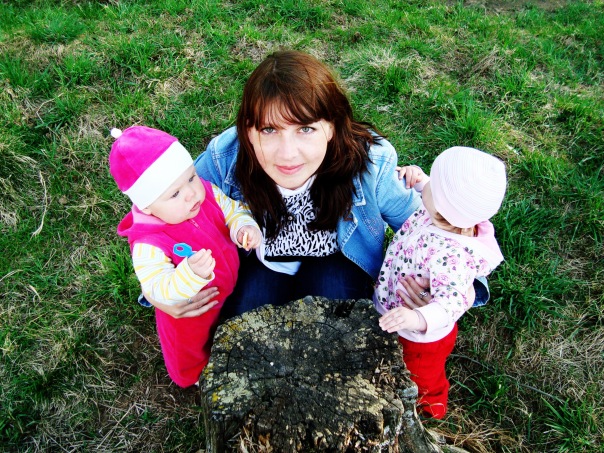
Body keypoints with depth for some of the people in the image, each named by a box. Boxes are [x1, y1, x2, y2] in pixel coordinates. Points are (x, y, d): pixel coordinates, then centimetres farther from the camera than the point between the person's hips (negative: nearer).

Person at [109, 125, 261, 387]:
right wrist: (191, 274, -58)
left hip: (230, 291, 5)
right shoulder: (147, 245, -39)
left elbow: (234, 211, -10)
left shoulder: (206, 193, -24)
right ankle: (195, 378, 65)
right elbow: (159, 291, -40)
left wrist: (245, 226, -33)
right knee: (189, 353, 29)